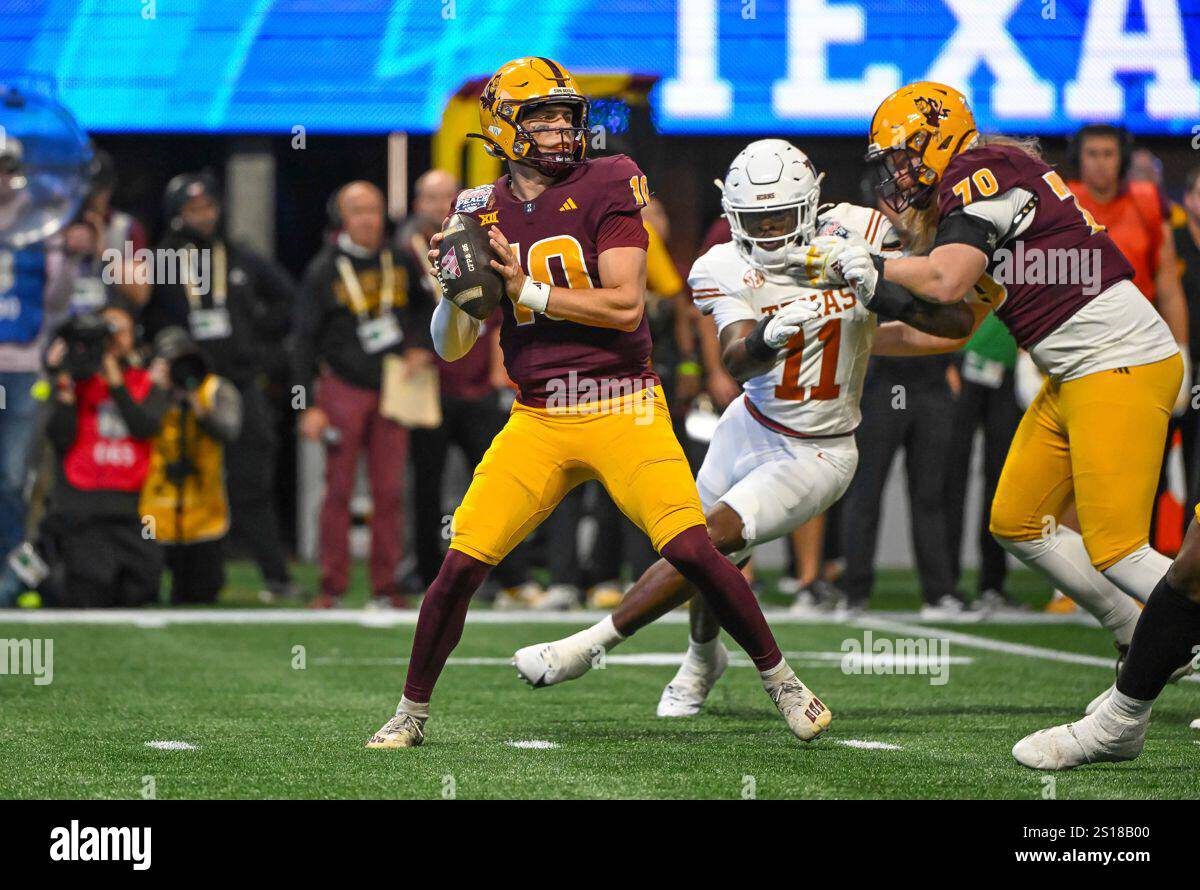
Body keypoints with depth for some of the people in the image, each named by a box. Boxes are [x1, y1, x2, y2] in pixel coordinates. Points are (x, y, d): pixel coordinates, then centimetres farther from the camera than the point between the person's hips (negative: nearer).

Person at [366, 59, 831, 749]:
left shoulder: (607, 187, -3)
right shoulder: (485, 212, 7)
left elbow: (626, 306, -13)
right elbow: (452, 347, 8)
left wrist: (528, 290, -13)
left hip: (625, 409, -3)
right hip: (538, 422, 3)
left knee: (693, 551, -16)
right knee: (461, 566, -7)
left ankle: (782, 682, 4)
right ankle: (412, 712, 12)